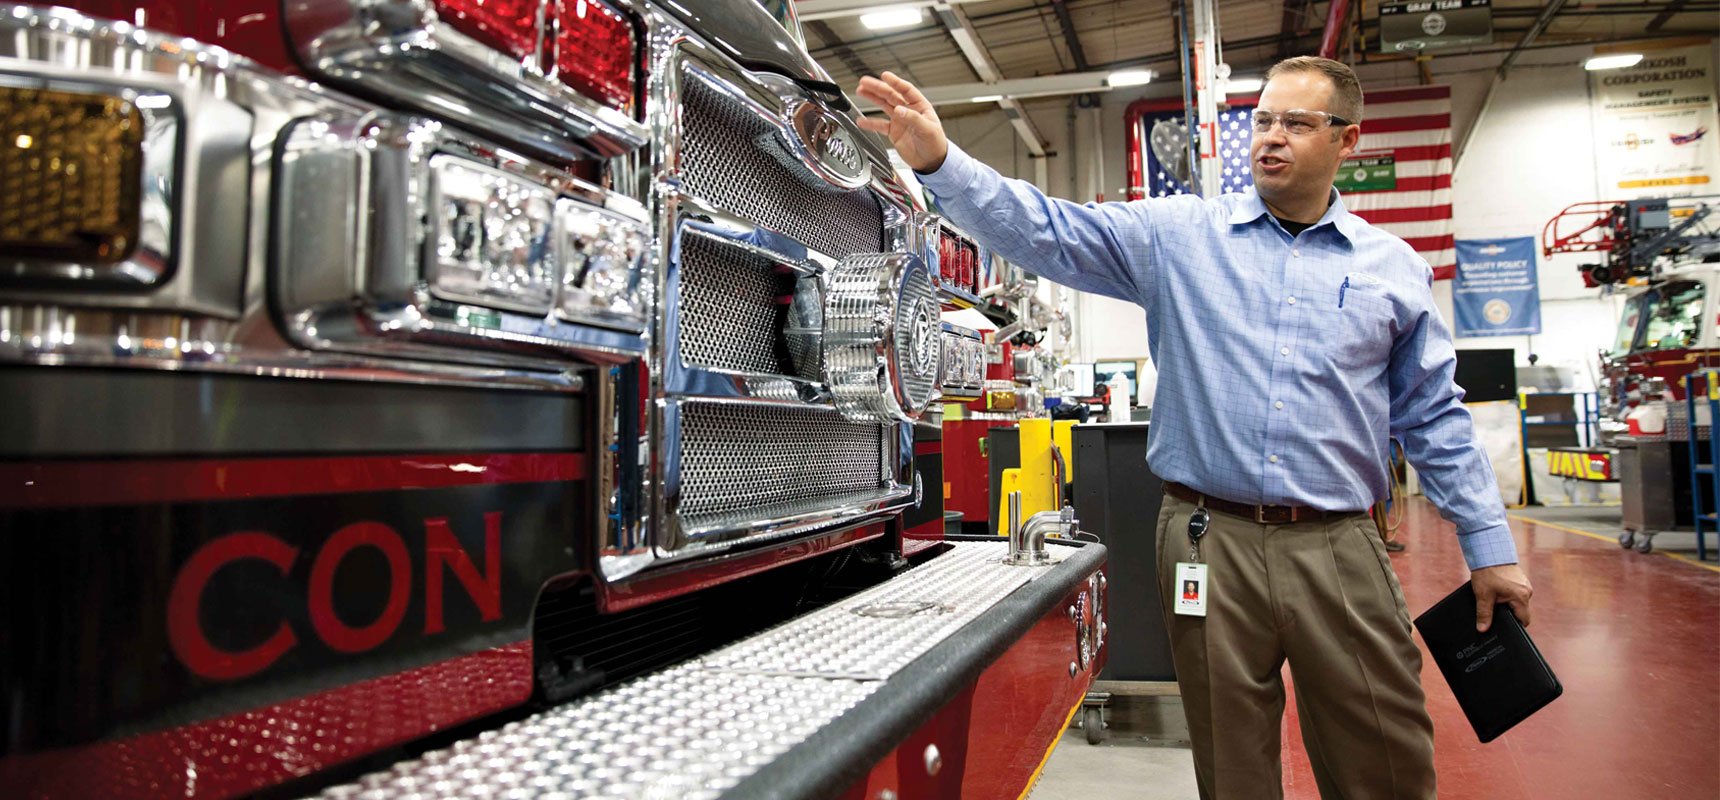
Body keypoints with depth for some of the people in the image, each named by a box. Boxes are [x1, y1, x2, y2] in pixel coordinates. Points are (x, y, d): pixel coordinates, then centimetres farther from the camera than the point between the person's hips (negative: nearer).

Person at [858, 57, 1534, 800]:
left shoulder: (1395, 267, 9)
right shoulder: (1180, 234, 4)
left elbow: (1434, 418, 12)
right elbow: (1048, 231, -5)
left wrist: (1491, 548, 11)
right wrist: (940, 160, -18)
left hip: (1339, 550, 2)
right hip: (1210, 542, -1)